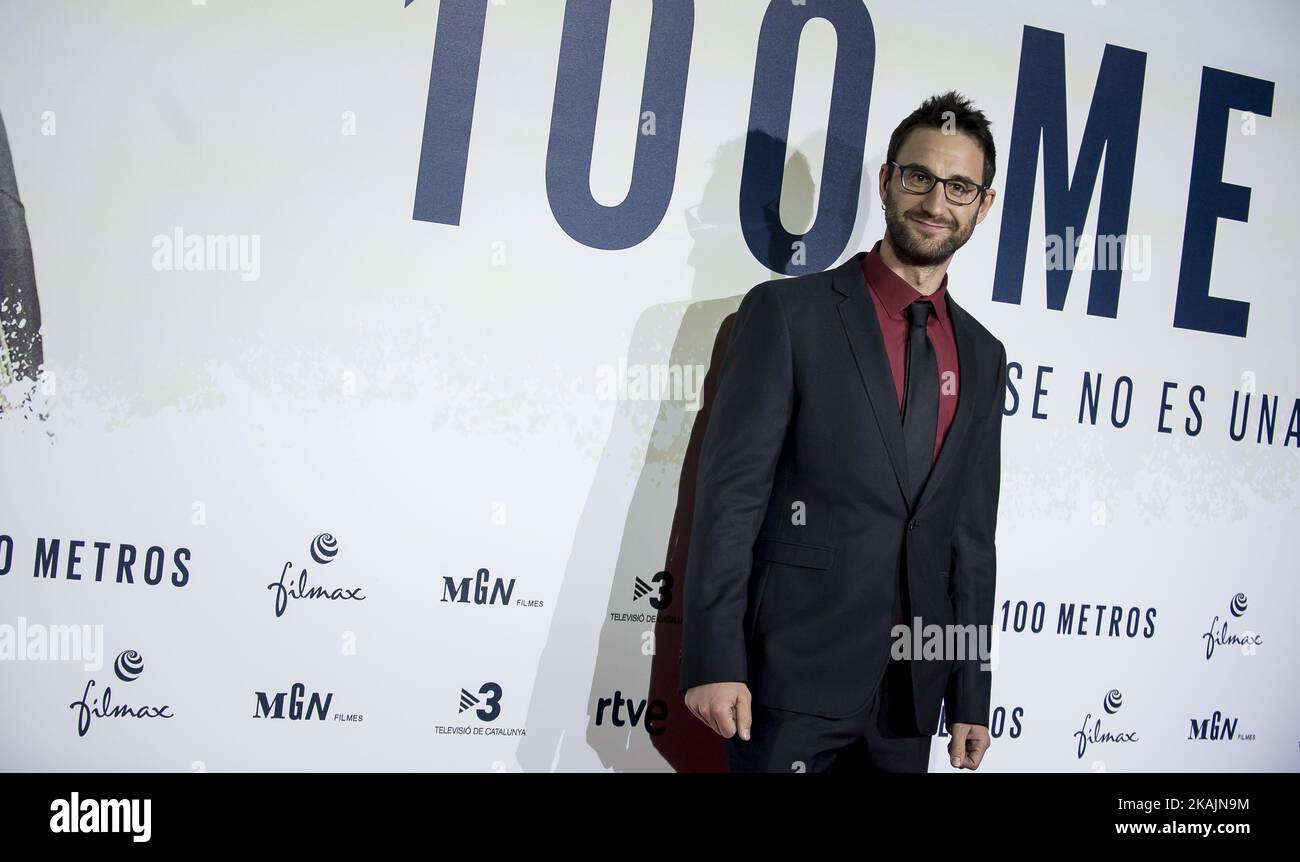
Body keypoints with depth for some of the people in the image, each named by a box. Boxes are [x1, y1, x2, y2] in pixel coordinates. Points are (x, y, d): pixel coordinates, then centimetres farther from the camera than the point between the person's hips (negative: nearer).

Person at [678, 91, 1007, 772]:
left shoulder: (982, 356, 12)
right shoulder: (787, 313, -3)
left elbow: (973, 534, 13)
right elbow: (728, 495, -9)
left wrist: (971, 698, 11)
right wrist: (713, 662, -15)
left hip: (912, 697, 5)